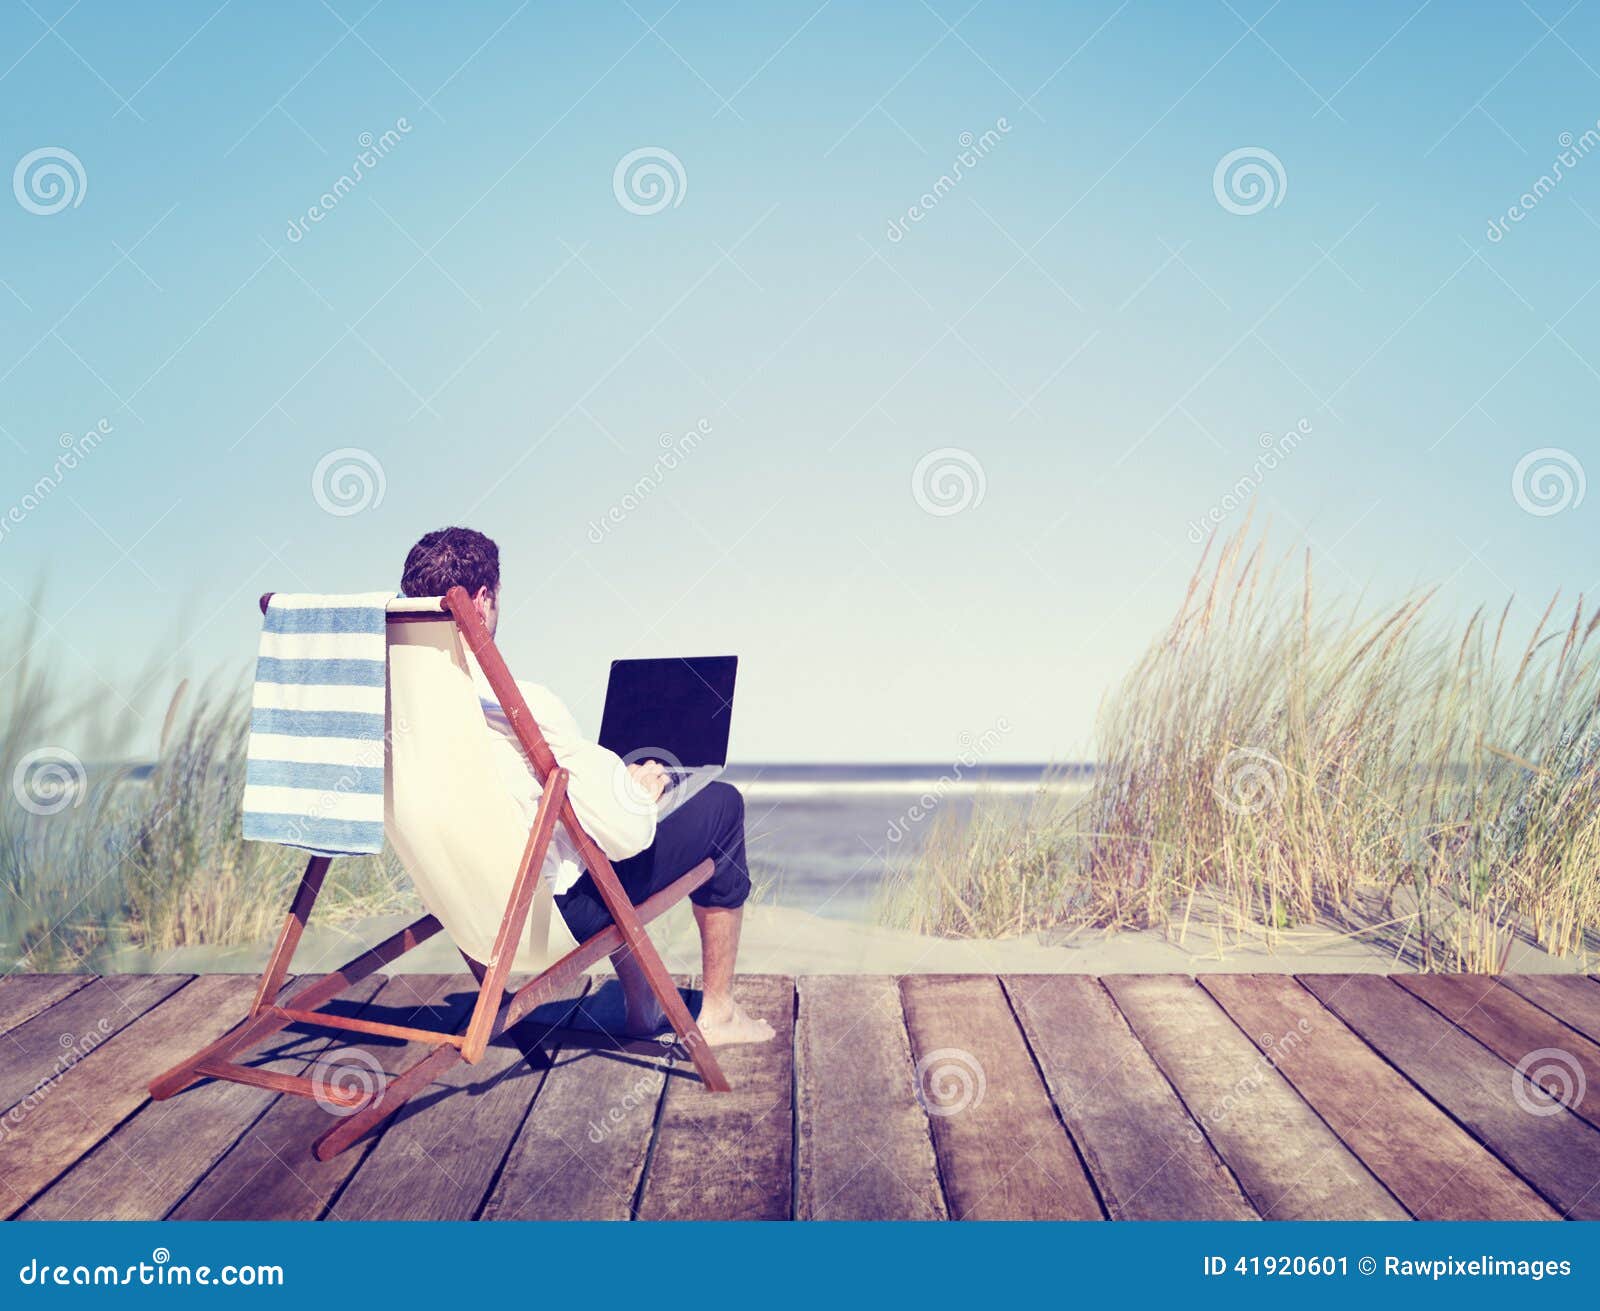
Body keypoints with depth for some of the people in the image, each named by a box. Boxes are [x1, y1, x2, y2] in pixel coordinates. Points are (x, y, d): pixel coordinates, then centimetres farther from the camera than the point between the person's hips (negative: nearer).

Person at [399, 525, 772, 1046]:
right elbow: (627, 835, -26)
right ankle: (718, 1013, 19)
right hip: (561, 913, -7)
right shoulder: (523, 705, -28)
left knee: (602, 787, 33)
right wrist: (642, 788, -2)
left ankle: (640, 1003, 37)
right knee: (721, 804, 8)